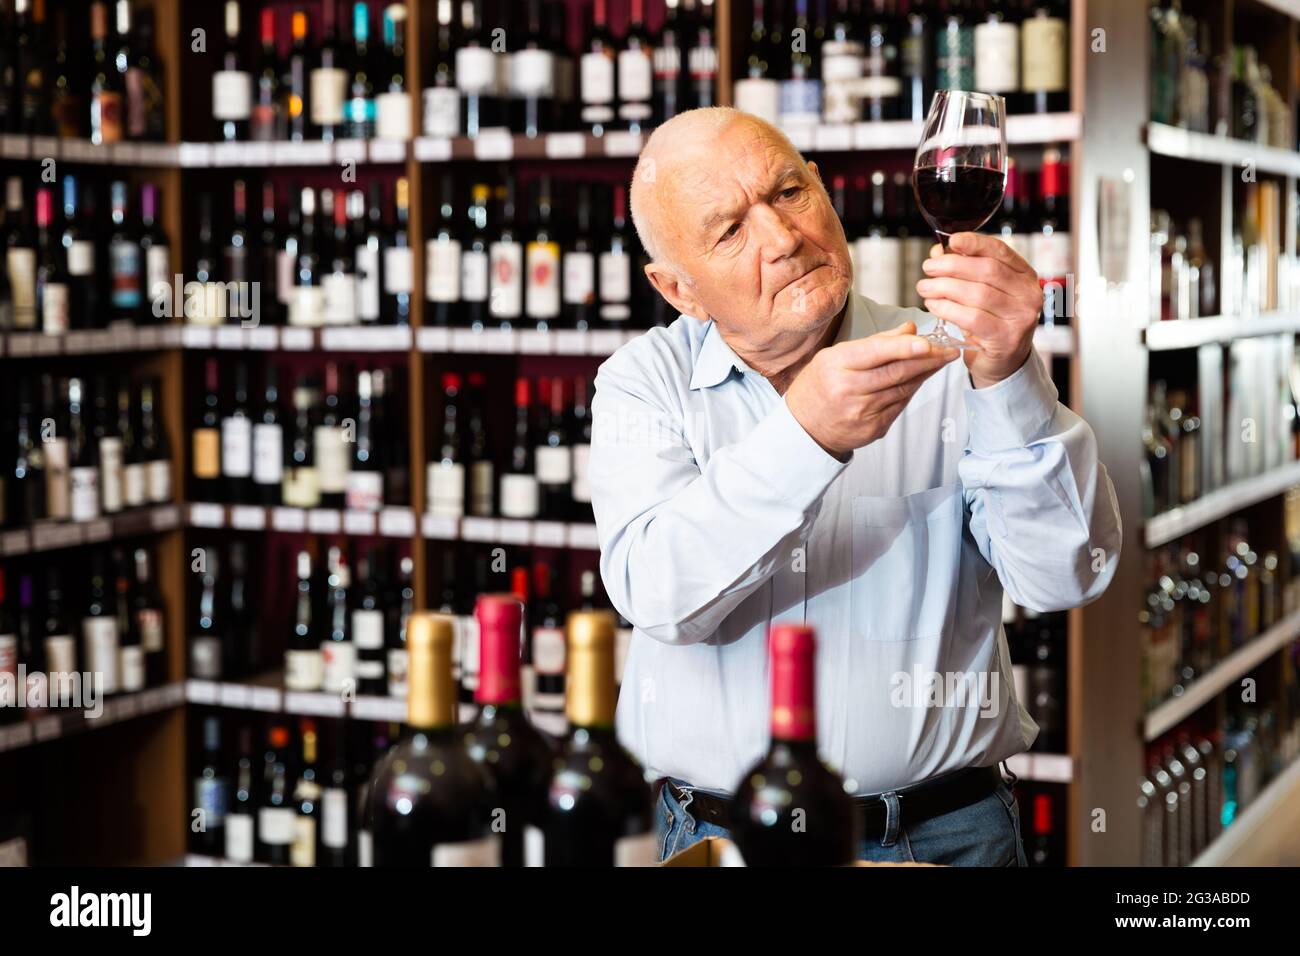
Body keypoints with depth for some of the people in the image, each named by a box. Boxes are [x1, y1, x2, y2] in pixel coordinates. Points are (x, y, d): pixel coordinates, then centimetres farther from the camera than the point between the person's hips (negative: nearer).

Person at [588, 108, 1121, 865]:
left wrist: (1008, 382, -20)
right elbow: (656, 594, -11)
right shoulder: (645, 382, 5)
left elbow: (1064, 576, -7)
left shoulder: (950, 365, 3)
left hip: (939, 832, 0)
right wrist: (806, 435, -23)